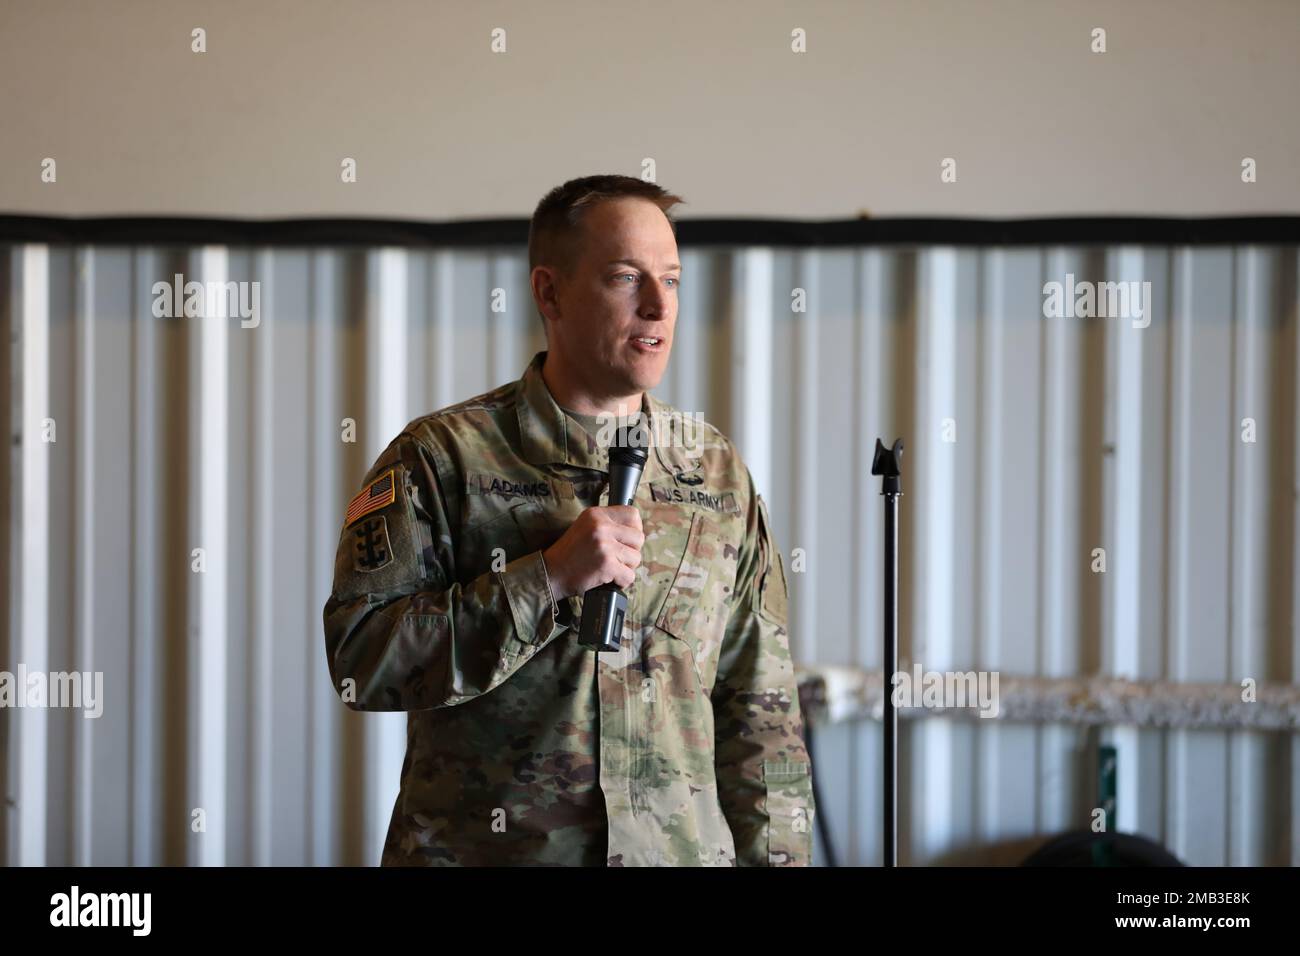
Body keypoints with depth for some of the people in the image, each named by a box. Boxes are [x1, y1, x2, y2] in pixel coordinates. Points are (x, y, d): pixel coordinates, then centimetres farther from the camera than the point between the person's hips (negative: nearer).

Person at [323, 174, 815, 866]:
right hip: (478, 850, -3)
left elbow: (759, 706, 8)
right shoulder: (440, 456, -5)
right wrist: (548, 579, -19)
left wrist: (775, 858, 1)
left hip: (683, 849, 3)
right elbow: (359, 661, -14)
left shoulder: (717, 471, 6)